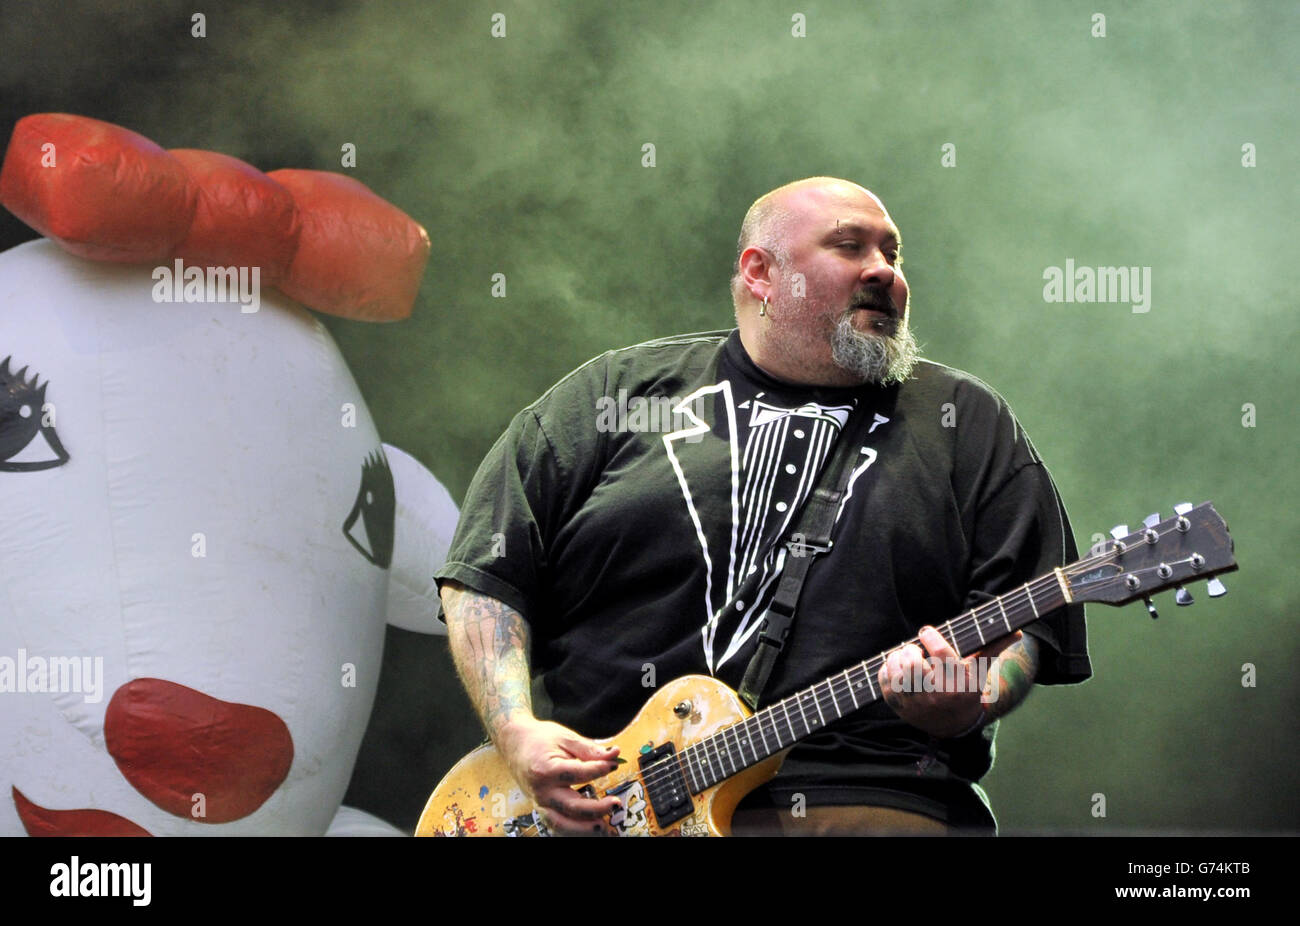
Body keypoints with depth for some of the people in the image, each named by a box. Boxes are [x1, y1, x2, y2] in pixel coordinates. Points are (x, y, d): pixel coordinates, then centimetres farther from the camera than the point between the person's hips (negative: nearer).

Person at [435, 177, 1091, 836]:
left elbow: (1024, 626, 12)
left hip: (872, 800, 0)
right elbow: (486, 576, 15)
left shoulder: (967, 426, 19)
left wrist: (969, 707, -10)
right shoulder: (617, 393, 17)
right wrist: (518, 731, 0)